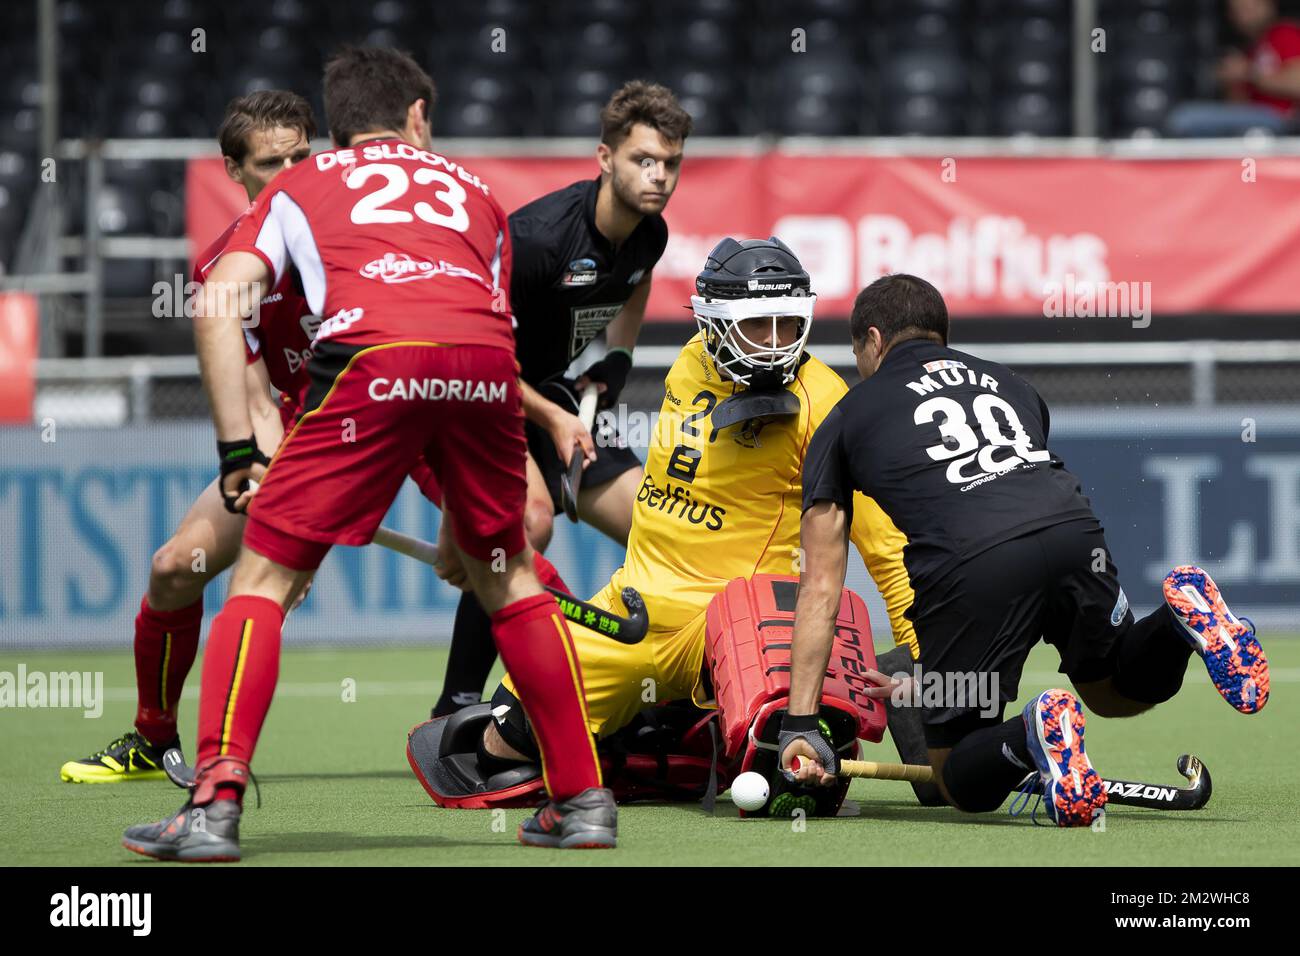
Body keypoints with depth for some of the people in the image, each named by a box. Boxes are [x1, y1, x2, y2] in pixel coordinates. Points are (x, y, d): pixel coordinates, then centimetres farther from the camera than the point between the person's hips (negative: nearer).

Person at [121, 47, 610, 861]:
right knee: (507, 575, 24)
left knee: (264, 578, 6)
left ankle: (215, 805, -7)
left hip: (372, 357, -3)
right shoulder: (474, 192, 36)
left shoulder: (299, 188, 29)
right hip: (484, 363, 3)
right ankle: (583, 797, 25)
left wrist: (238, 450, 15)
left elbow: (216, 306, 14)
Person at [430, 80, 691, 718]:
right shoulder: (539, 233, -28)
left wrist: (615, 360, 9)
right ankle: (455, 710, -28)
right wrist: (550, 418, -22)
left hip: (564, 401, 8)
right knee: (529, 517, -33)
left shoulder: (650, 234, -3)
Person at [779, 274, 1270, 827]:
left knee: (964, 786, 12)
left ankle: (1033, 738, -23)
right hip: (1073, 531, 3)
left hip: (966, 567, -3)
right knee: (1115, 692, 30)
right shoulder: (1006, 382, 35)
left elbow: (820, 588, 20)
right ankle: (1184, 617, -2)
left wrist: (800, 725, 19)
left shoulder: (845, 420, 24)